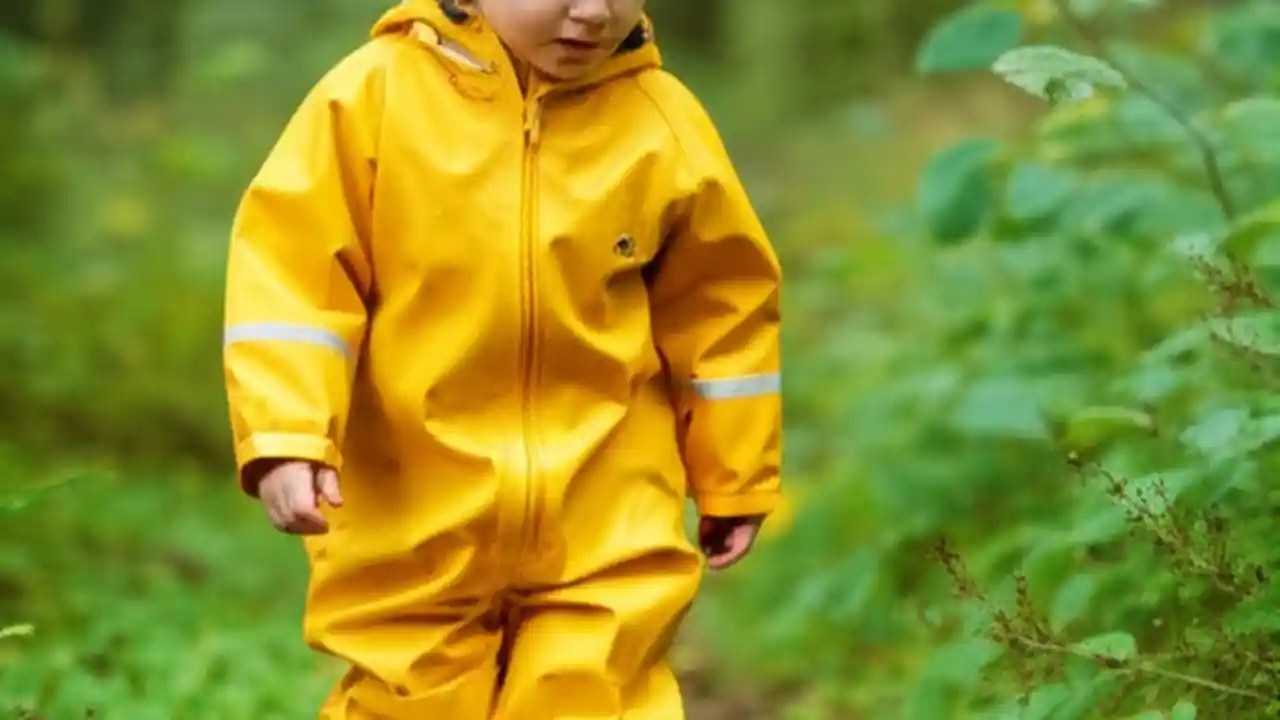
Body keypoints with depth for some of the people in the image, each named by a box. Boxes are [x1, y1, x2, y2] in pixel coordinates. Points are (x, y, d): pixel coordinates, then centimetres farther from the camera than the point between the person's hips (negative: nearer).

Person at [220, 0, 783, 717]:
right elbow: (292, 266, -11)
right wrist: (286, 440, -22)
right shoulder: (375, 93, -9)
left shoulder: (664, 121, -3)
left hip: (605, 529, 1)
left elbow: (722, 308, 7)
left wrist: (735, 482, 12)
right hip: (412, 516, -1)